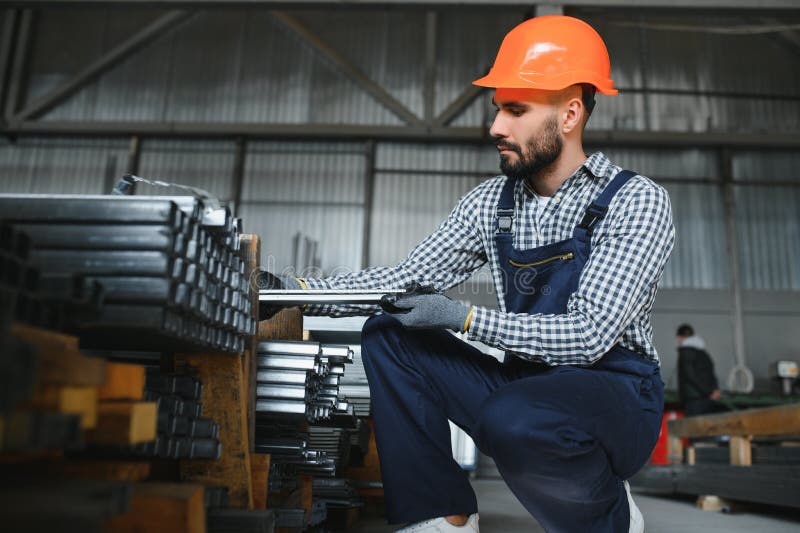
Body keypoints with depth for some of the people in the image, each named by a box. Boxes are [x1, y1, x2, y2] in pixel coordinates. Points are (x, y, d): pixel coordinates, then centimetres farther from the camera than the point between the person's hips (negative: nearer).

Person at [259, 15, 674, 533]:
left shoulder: (636, 201, -14)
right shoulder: (490, 202, 2)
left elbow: (589, 335, -22)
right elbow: (407, 278, 0)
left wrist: (463, 317, -28)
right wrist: (297, 289, -11)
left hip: (615, 396, -5)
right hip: (524, 386, 5)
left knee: (513, 420, -37)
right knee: (388, 336, -10)